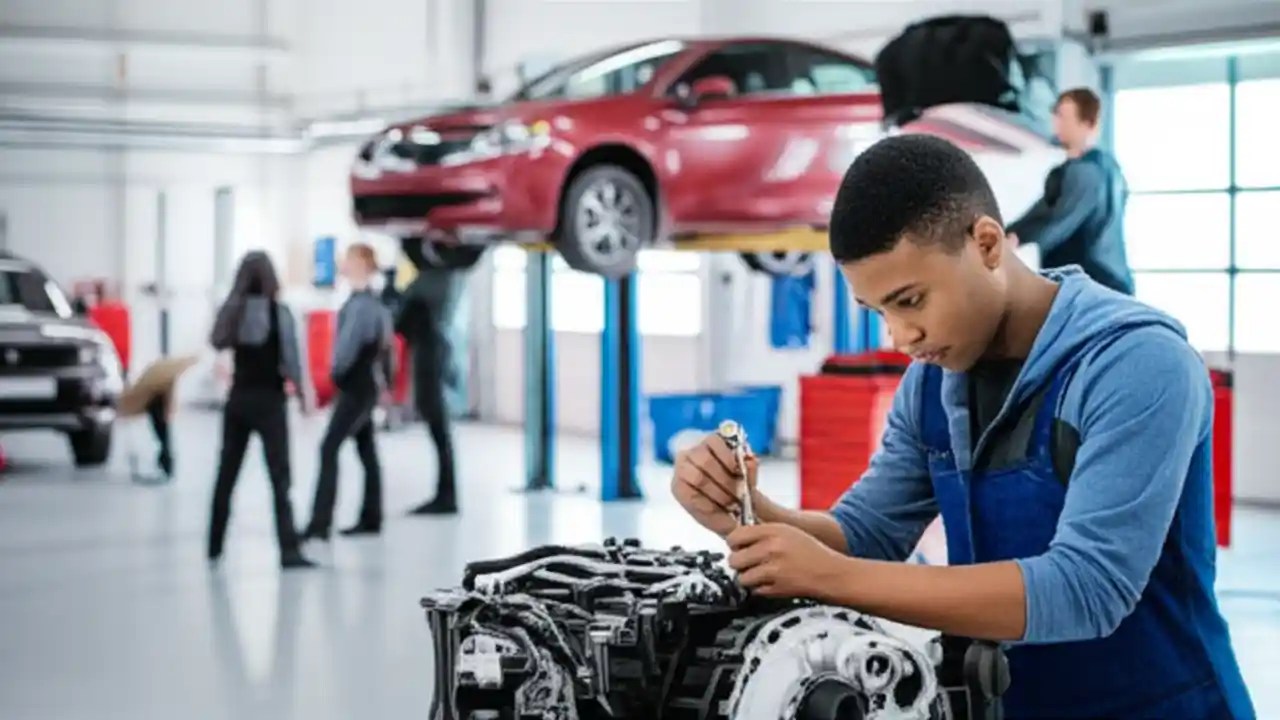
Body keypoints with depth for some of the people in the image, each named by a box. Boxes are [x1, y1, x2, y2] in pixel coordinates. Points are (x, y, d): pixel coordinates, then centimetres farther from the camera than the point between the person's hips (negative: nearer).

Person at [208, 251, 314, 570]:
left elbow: (218, 343, 4)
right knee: (279, 475, -6)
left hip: (238, 398, 5)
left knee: (227, 472, 13)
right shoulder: (279, 312, -10)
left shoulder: (231, 310, 2)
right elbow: (290, 358, -9)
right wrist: (301, 392, 2)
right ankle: (289, 550, -13)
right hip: (269, 399, -4)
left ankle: (215, 546, 20)